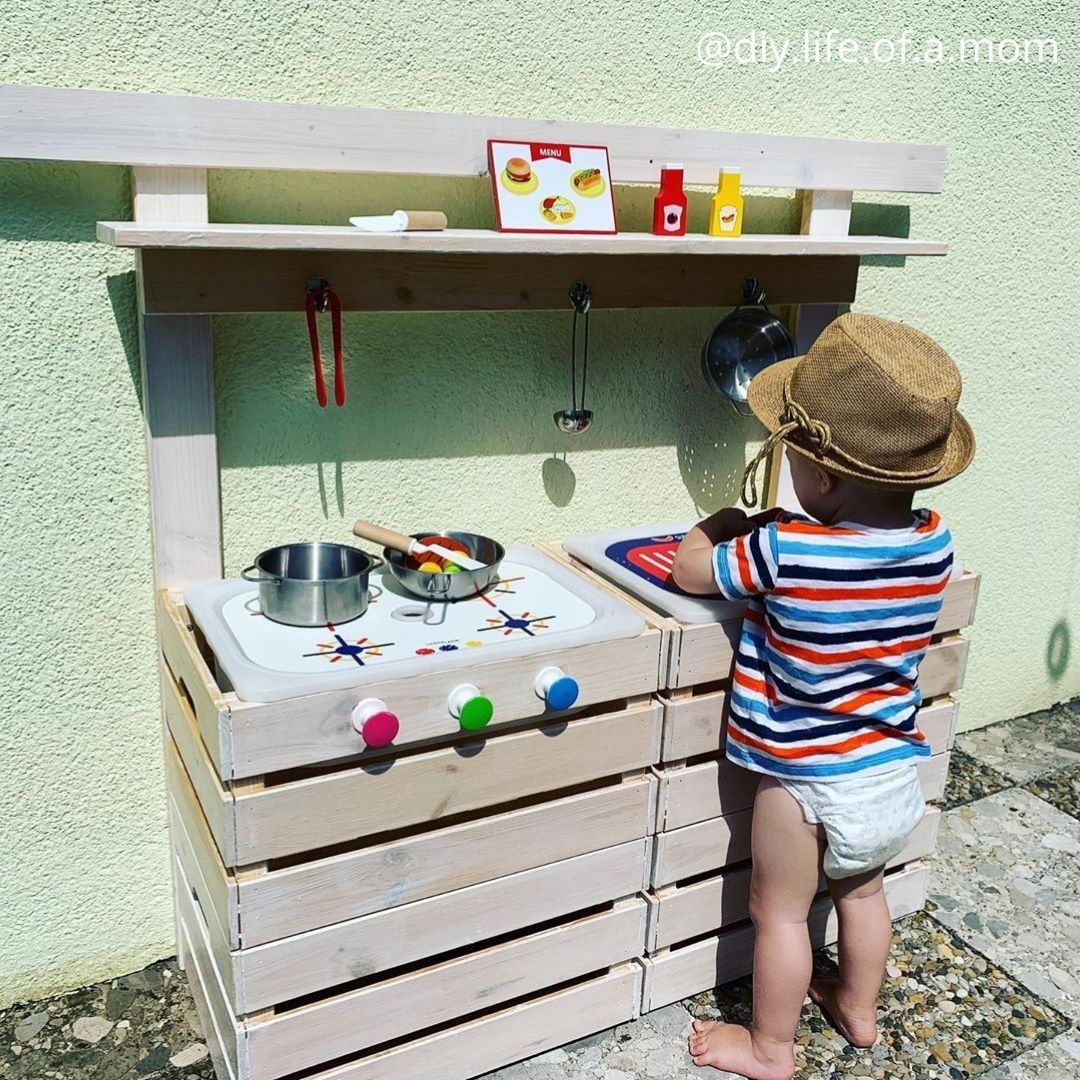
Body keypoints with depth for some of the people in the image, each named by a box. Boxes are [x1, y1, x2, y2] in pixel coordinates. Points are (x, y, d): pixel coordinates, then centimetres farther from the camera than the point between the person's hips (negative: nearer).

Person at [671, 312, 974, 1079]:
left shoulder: (783, 551, -27)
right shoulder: (935, 541, -10)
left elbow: (689, 571, -11)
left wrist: (720, 528, 7)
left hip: (807, 775, -6)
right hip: (892, 766, 6)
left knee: (780, 911, 15)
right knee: (863, 890, 28)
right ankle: (860, 1009, 49)